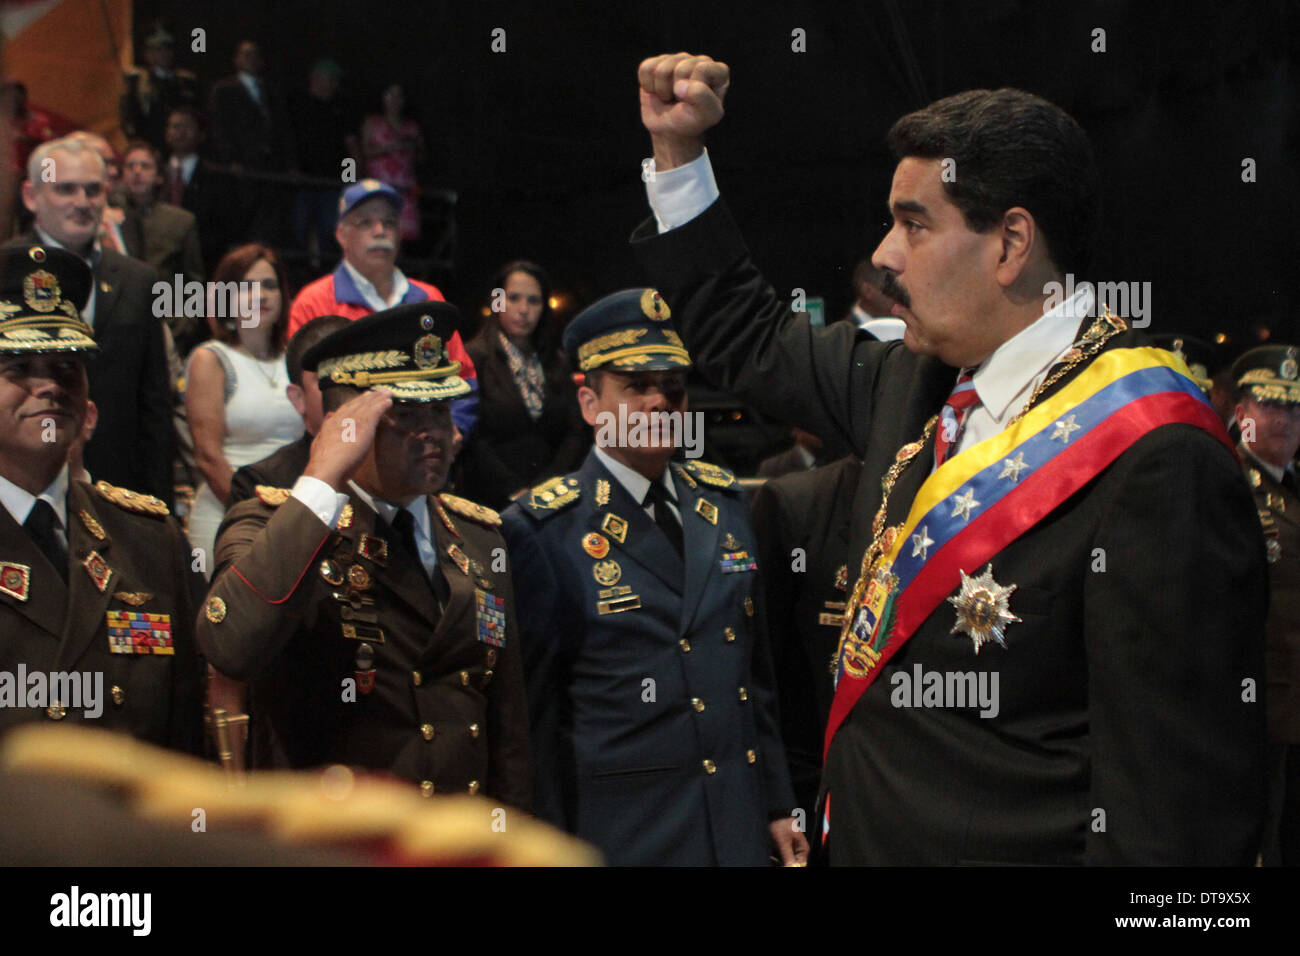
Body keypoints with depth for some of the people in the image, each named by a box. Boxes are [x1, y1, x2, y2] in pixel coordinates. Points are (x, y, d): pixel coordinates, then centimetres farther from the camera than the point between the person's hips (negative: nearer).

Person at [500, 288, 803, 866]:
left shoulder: (722, 502, 9)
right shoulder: (542, 530, -9)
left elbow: (753, 665, 14)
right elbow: (536, 710, -8)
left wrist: (778, 804, 13)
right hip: (626, 836, -5)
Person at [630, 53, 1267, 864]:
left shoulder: (1157, 463, -23)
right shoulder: (918, 383, 5)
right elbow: (749, 340, 23)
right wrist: (677, 149, 18)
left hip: (1019, 846, -8)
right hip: (862, 838, 8)